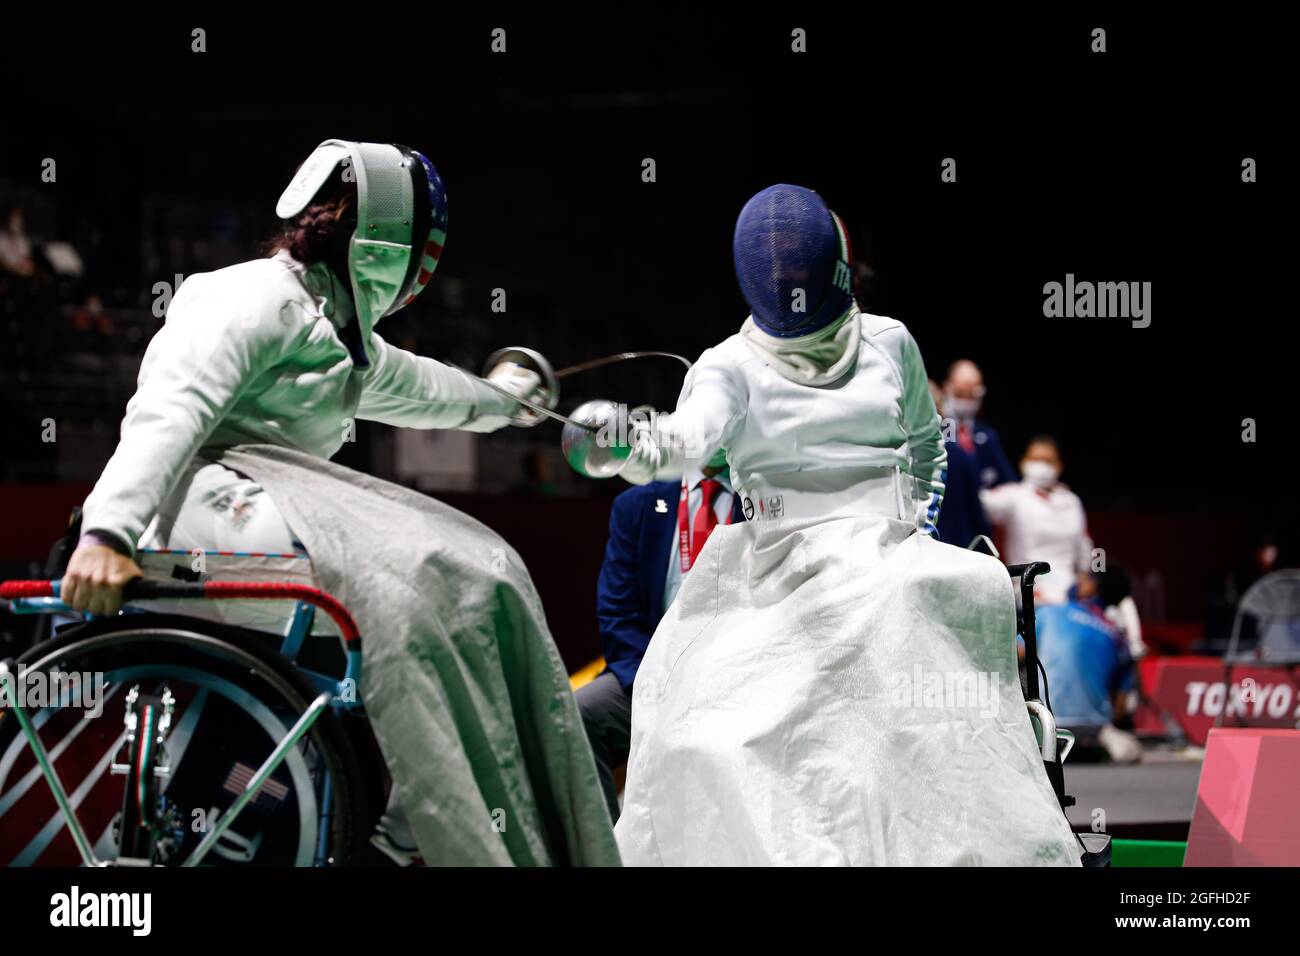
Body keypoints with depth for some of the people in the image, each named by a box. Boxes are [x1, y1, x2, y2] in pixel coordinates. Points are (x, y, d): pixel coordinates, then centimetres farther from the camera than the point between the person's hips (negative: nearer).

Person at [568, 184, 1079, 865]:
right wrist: (649, 445, -43)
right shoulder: (731, 366, 1)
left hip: (881, 552, 1)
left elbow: (923, 440, 27)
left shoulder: (887, 343, 9)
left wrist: (916, 518, 12)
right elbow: (694, 429, -21)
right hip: (775, 567, -1)